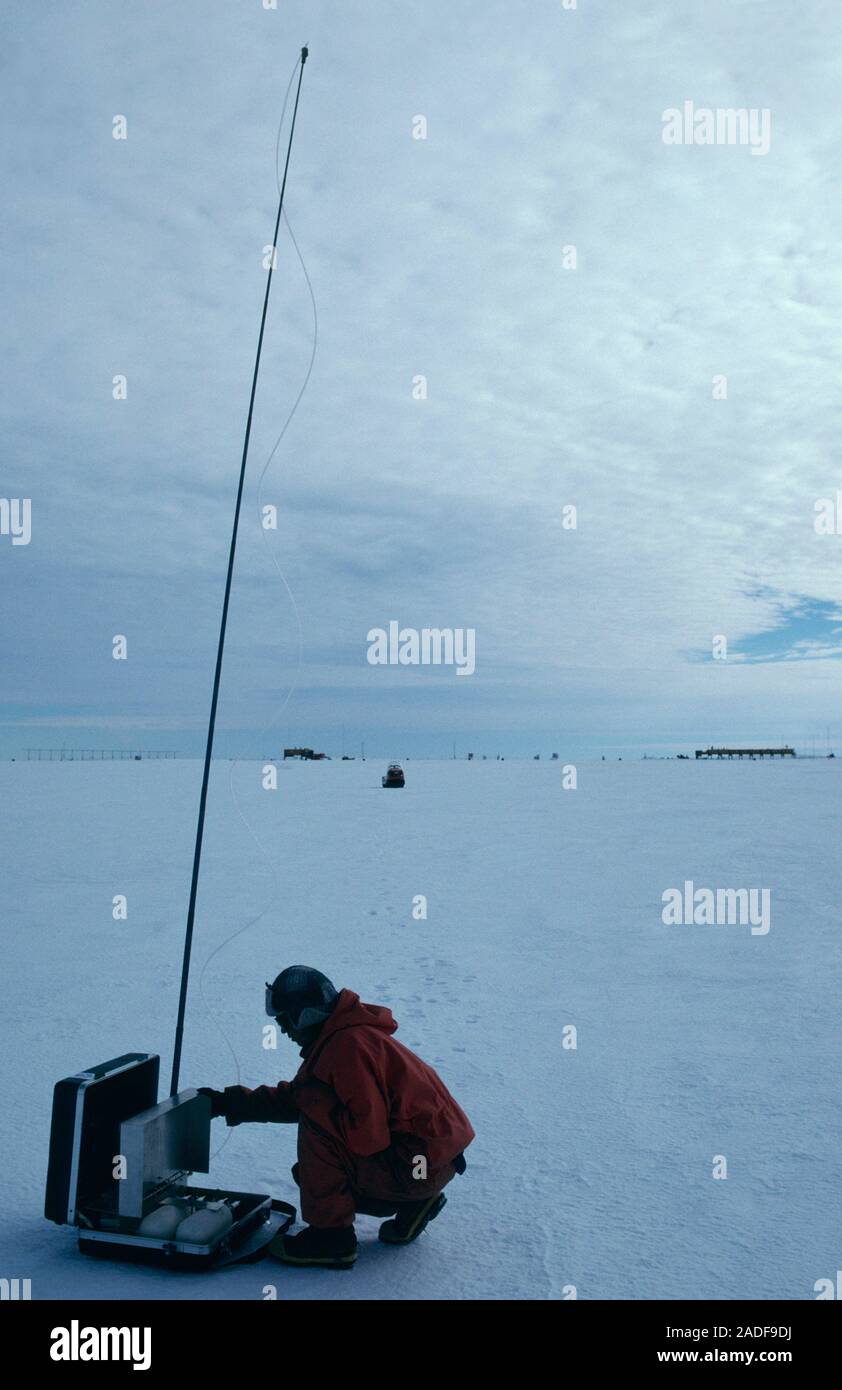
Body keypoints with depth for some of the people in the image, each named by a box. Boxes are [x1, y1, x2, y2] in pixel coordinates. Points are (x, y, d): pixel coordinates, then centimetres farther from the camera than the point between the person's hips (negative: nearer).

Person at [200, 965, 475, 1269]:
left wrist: (310, 1100, -14)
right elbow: (292, 1098, 19)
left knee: (316, 1120, -15)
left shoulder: (349, 1044, -22)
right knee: (310, 1171, 15)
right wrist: (230, 1103, 15)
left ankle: (331, 1234, -5)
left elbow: (367, 1132, -26)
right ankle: (412, 1203, 14)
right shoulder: (338, 1037, 11)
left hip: (419, 1163, -10)